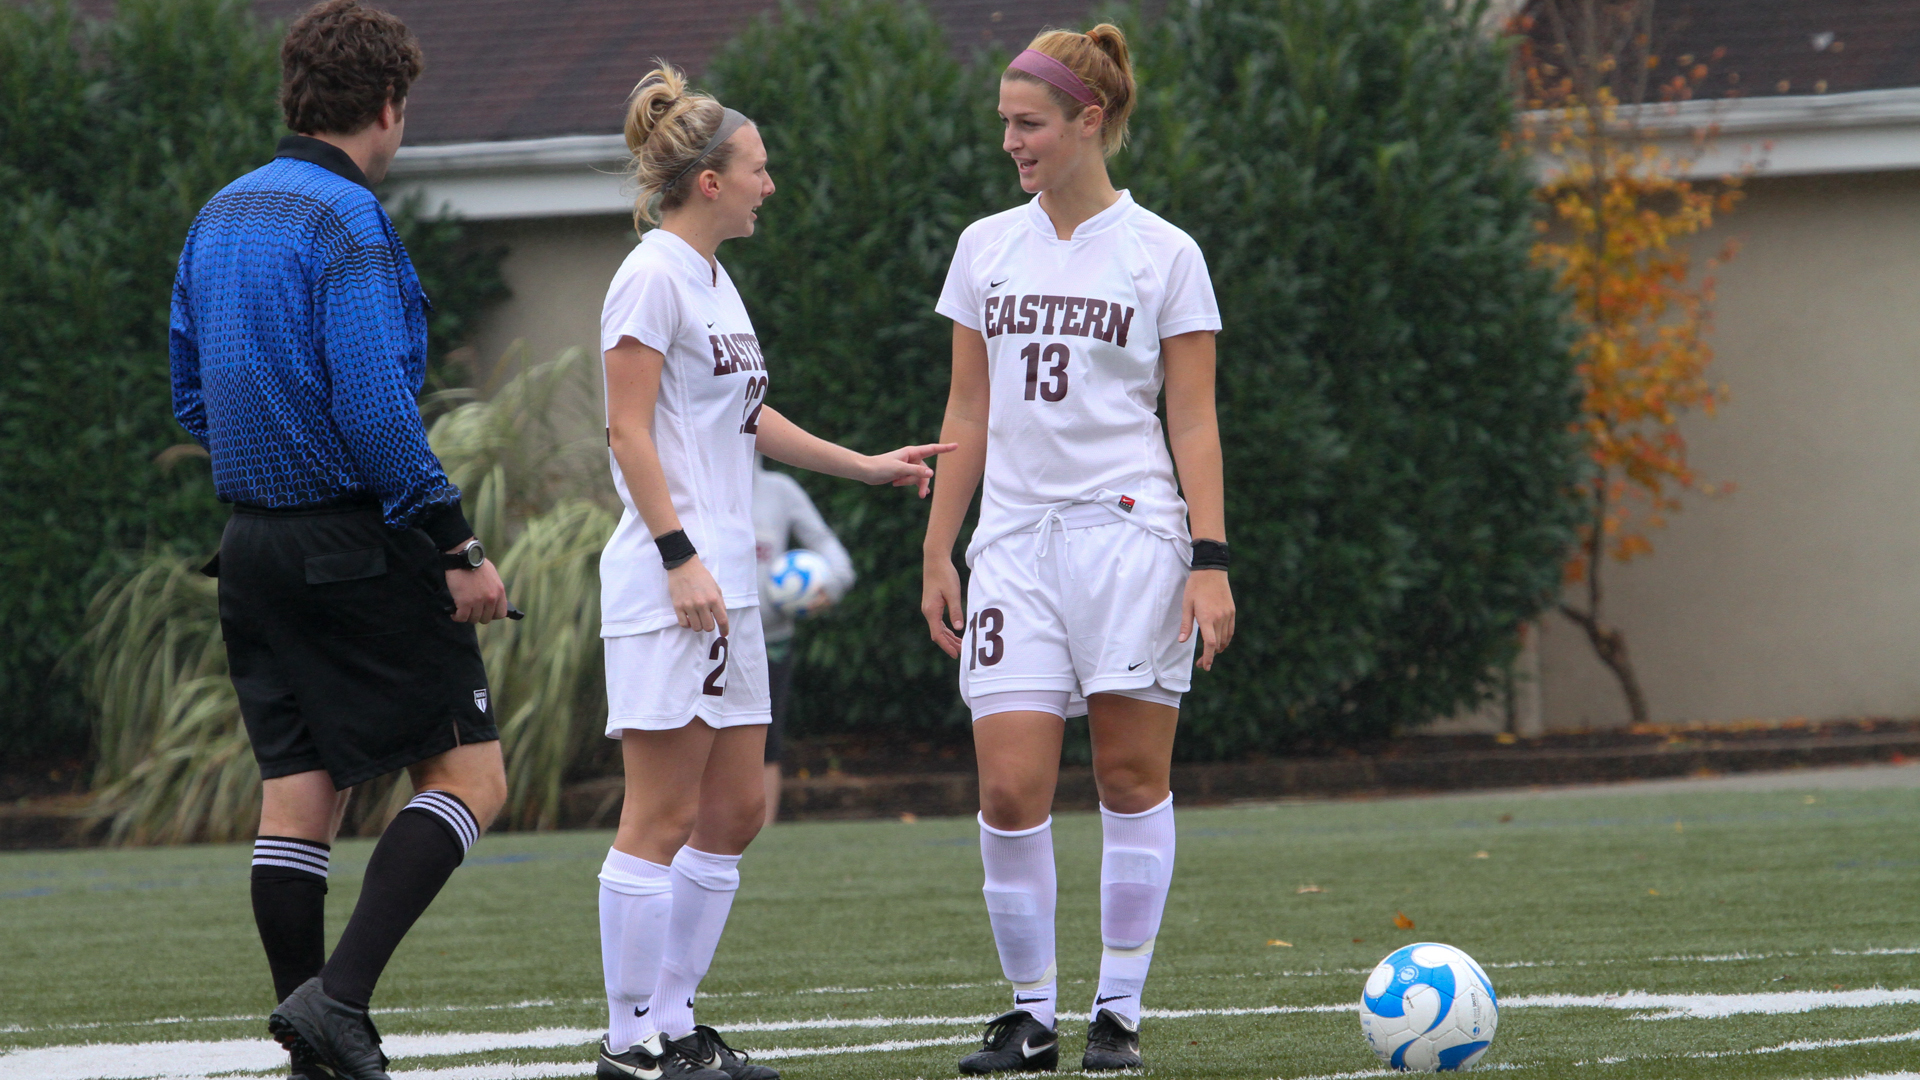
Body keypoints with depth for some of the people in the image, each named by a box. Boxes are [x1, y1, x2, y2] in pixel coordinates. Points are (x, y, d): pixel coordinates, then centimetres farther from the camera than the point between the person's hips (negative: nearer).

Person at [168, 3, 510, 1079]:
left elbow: (195, 402, 18)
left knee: (298, 792, 8)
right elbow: (375, 405, -21)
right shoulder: (347, 223, -14)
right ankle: (341, 994, -17)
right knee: (468, 775, -3)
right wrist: (457, 545, -18)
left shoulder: (220, 217, 12)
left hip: (255, 539, 8)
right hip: (363, 544, -8)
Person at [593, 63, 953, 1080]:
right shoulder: (654, 277, -10)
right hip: (670, 583, -10)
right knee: (663, 816, -7)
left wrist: (864, 465, 33)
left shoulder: (712, 280, 18)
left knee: (733, 811, 10)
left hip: (724, 585, 10)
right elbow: (629, 432, -15)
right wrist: (679, 555, -21)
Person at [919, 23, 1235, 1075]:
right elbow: (968, 415, 15)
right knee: (1009, 791, -7)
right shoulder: (986, 247, 11)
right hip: (1015, 541, 3)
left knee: (1133, 777, -1)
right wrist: (937, 555, 11)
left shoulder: (1162, 254, 1)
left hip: (1130, 531, -3)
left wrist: (1210, 563, -8)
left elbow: (1194, 422, 0)